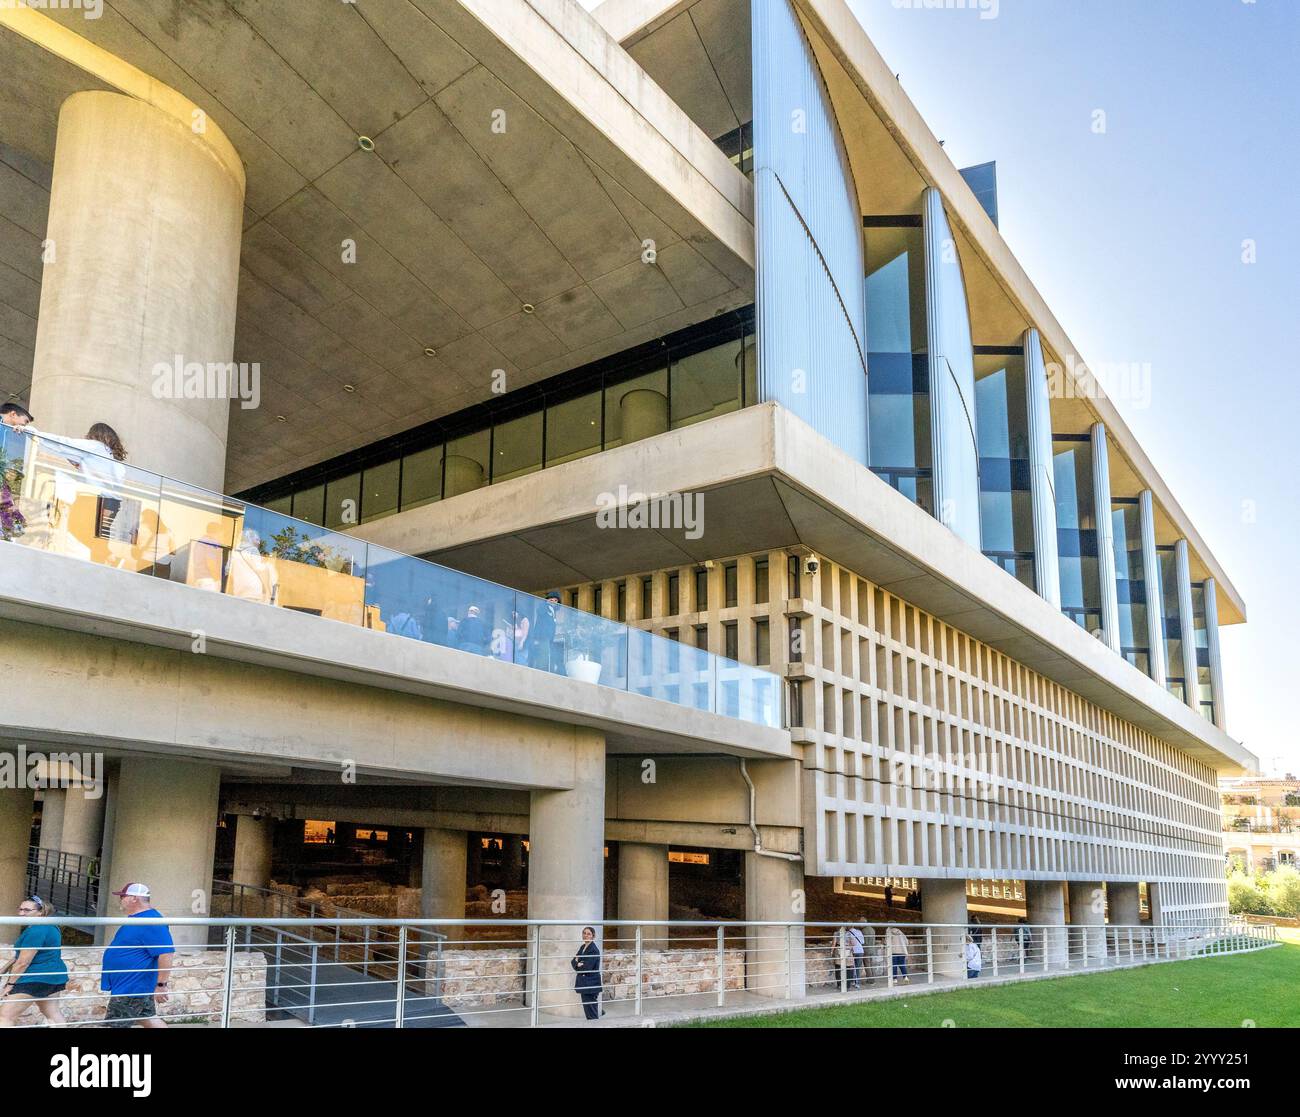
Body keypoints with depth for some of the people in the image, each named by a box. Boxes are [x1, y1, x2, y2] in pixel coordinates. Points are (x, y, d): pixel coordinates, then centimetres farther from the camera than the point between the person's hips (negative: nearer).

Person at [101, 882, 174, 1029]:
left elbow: (166, 953, -28)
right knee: (148, 1018, 15)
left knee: (116, 1025, -2)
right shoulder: (138, 919, 10)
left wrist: (161, 985, -26)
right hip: (137, 986, 10)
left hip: (131, 988, -10)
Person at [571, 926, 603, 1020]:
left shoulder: (594, 950, -15)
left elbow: (587, 967, -21)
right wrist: (577, 963, -13)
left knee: (592, 1013, -4)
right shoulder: (582, 947, 12)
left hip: (591, 983, -8)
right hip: (583, 982, 8)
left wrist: (578, 964, -3)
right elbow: (574, 962, 8)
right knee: (586, 1009, 15)